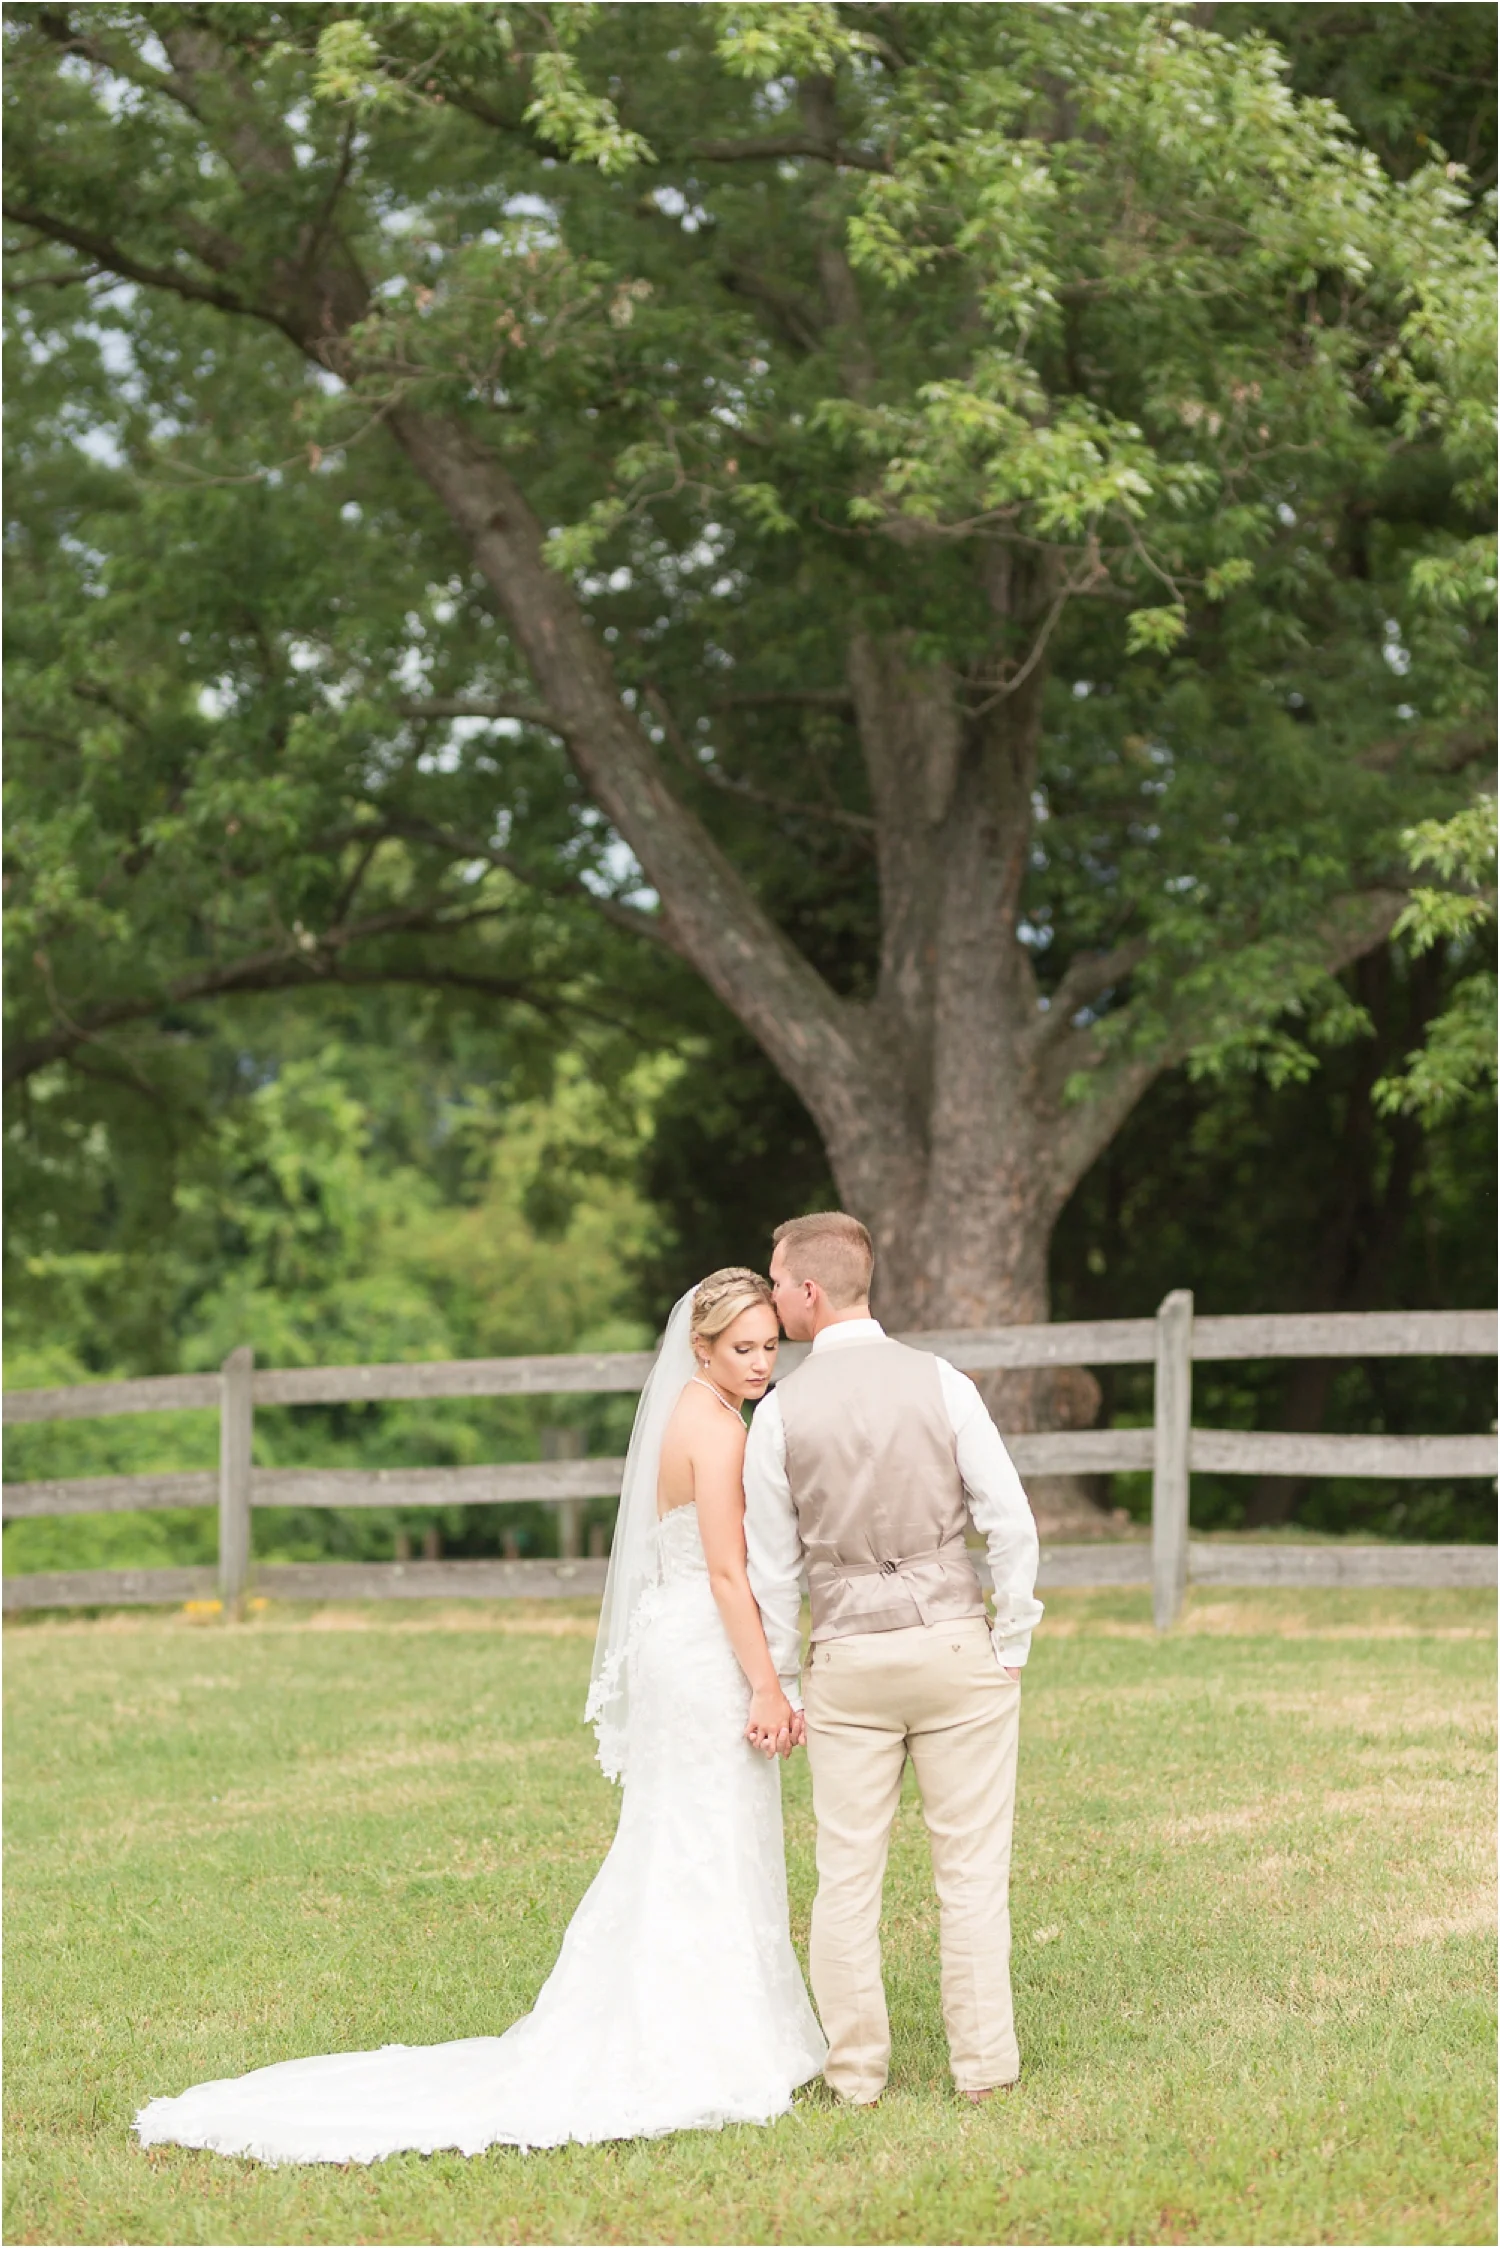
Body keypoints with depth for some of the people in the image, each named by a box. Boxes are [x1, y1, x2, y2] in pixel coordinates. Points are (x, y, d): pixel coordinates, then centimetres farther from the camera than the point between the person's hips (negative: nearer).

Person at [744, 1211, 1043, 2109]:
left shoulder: (780, 1411, -3)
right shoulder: (941, 1384, -4)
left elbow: (773, 1563, 2)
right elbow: (1011, 1522, -6)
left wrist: (779, 1682, 11)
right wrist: (1013, 1643, 4)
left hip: (848, 1658, 1)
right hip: (953, 1642, 0)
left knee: (848, 1873, 7)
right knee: (972, 1867, 5)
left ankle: (857, 2069, 12)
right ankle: (984, 2063, 8)